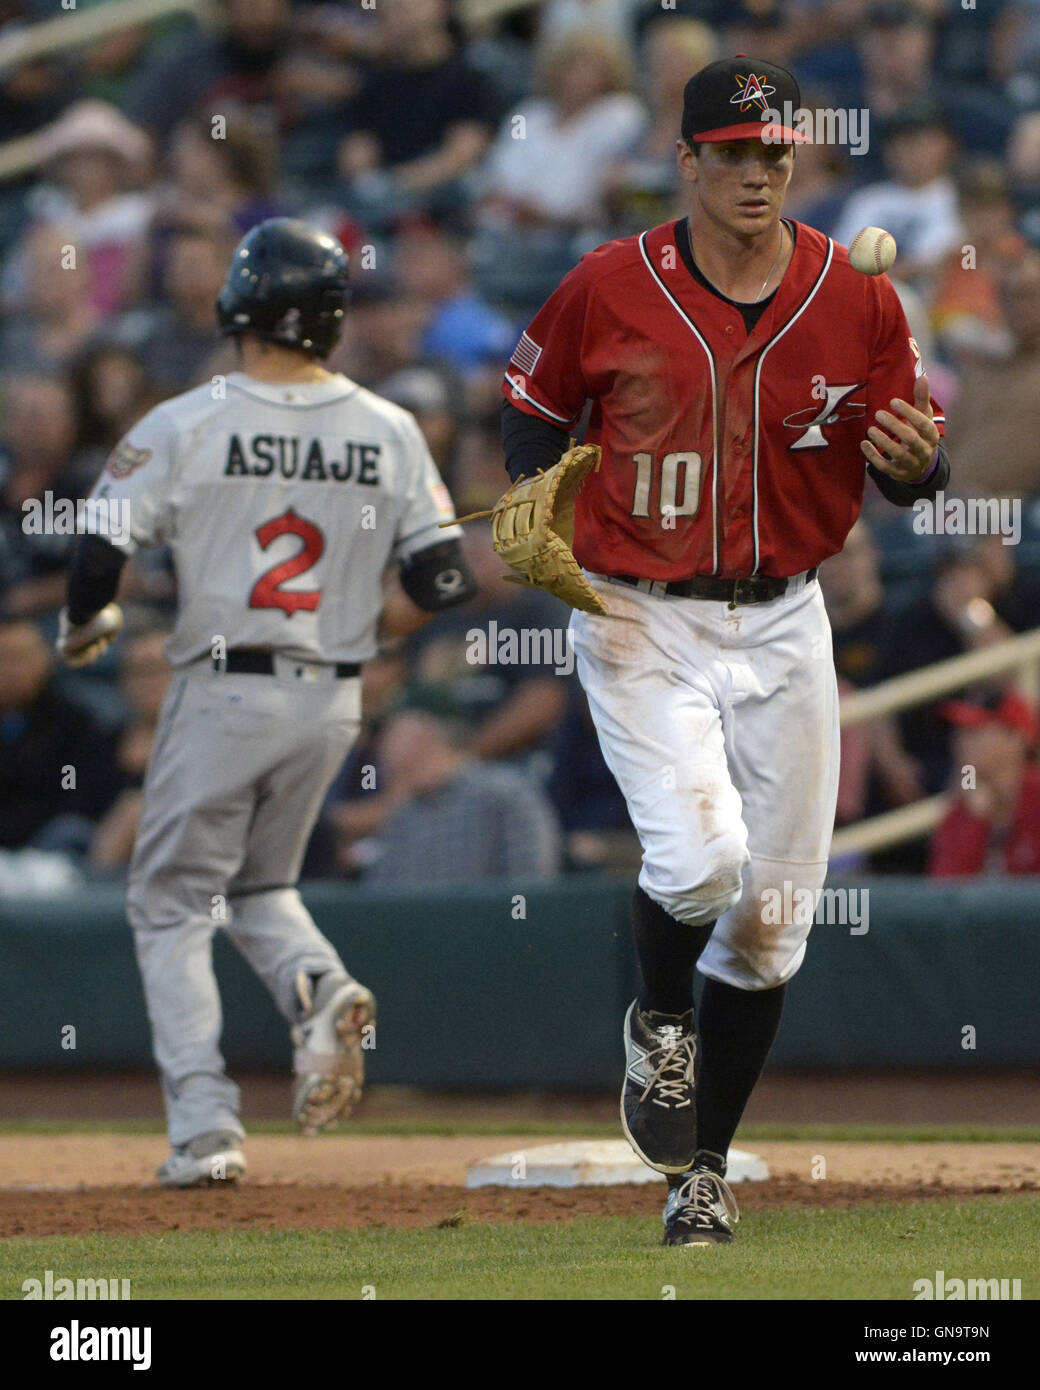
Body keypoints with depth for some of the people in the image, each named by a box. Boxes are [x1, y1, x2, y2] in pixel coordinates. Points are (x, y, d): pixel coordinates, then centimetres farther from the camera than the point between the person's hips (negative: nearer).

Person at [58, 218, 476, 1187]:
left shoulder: (186, 425, -9)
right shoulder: (389, 433, 1)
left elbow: (96, 560, -12)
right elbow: (442, 579, -1)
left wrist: (82, 629, 8)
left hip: (220, 696, -4)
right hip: (333, 700, 4)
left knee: (171, 904, 8)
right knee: (260, 885, 23)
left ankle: (206, 1126, -5)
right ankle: (321, 991, -10)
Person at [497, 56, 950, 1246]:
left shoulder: (857, 299, -2)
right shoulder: (609, 289, -6)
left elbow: (909, 474, 4)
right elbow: (534, 404, 10)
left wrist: (916, 461, -19)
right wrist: (533, 491, -9)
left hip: (782, 623, 3)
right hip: (639, 623, -3)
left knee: (771, 909, 5)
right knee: (699, 857, -24)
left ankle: (703, 1171, 22)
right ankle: (659, 1025, 12)